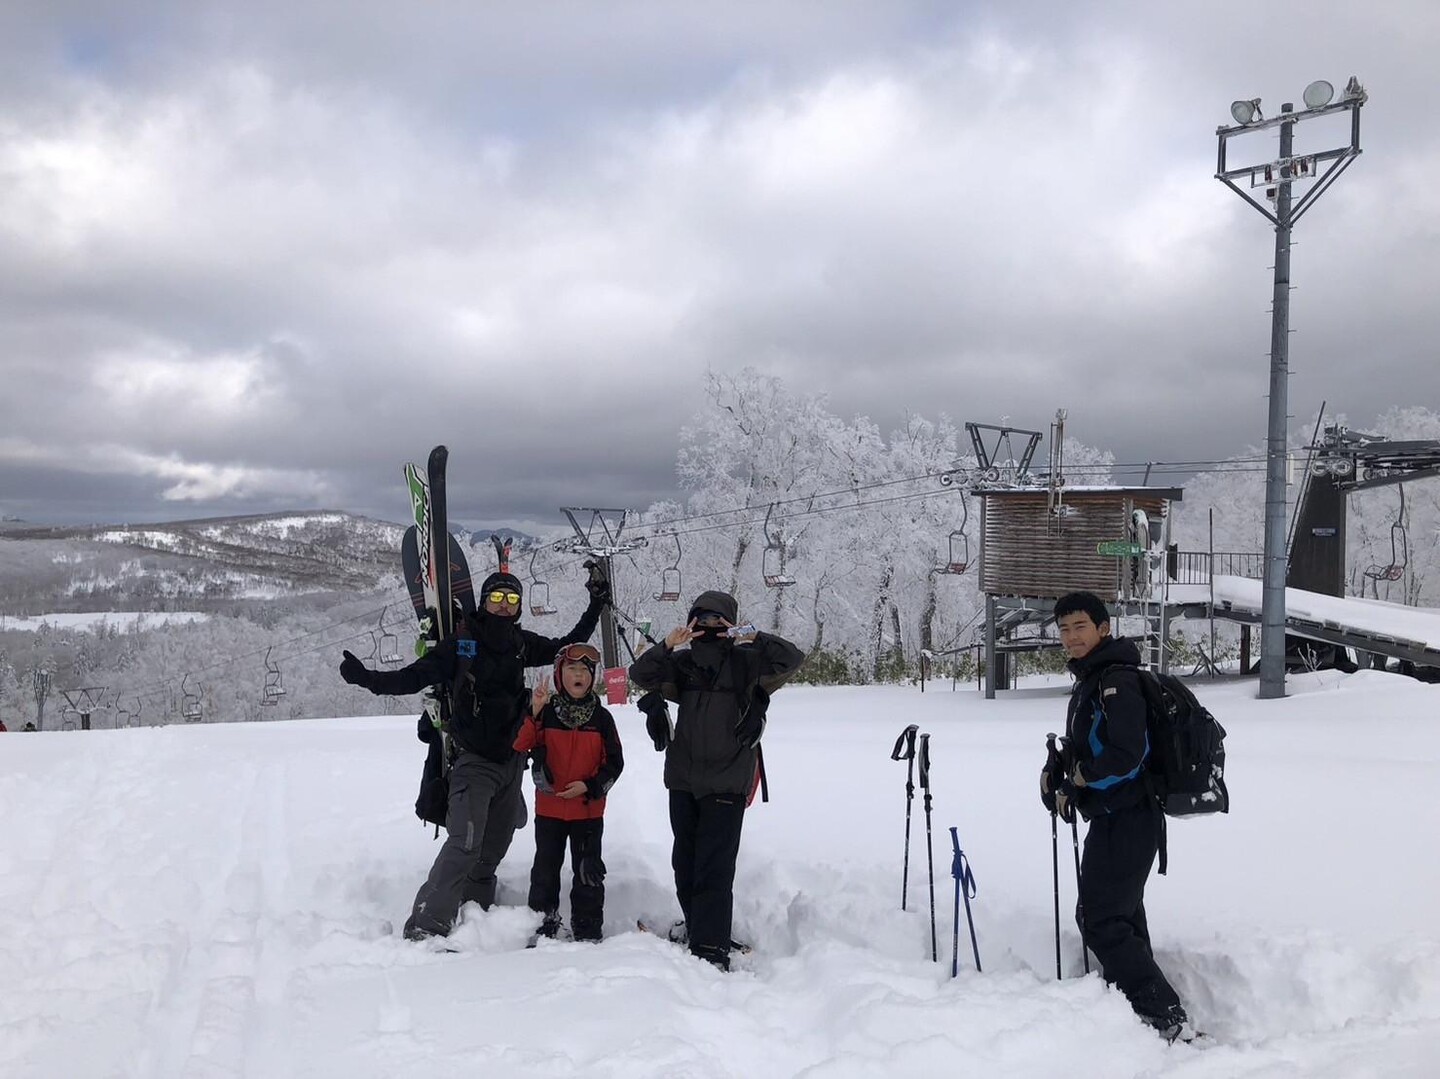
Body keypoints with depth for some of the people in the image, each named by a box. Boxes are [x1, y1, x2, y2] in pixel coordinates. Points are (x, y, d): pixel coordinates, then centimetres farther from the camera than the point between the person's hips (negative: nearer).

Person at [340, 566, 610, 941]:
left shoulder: (522, 643, 8)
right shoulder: (461, 642, -6)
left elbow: (568, 647, 22)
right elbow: (415, 677, -11)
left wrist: (596, 606, 17)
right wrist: (368, 678, -25)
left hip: (510, 761, 6)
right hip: (473, 760, -6)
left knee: (493, 848, 8)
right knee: (465, 843, -19)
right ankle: (425, 929, -18)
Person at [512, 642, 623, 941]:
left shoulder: (601, 717, -2)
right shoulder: (546, 712, -3)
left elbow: (614, 762, 1)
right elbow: (520, 746, -14)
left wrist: (590, 786, -13)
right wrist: (534, 713, -25)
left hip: (589, 809, 0)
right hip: (549, 807, 0)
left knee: (588, 872, 6)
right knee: (546, 869, 10)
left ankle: (588, 931, 16)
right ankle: (542, 924, 24)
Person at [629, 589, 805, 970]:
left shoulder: (745, 660, 0)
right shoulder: (683, 661, 11)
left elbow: (791, 658, -11)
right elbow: (640, 675, 3)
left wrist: (755, 639, -24)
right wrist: (666, 647, -12)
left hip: (726, 783, -5)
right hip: (683, 779, 5)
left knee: (714, 868, -10)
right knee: (684, 862, 15)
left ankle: (711, 951, -10)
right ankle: (696, 928, 31)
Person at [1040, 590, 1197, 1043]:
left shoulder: (1116, 681, -18)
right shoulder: (1090, 679, 14)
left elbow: (1127, 753, -27)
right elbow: (1083, 746, 21)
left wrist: (1080, 774, -13)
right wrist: (1058, 770, 2)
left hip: (1125, 821, -11)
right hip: (1115, 817, 11)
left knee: (1100, 919, -9)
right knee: (1121, 914, 19)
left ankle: (1167, 1017, -6)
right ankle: (1136, 1006, 32)